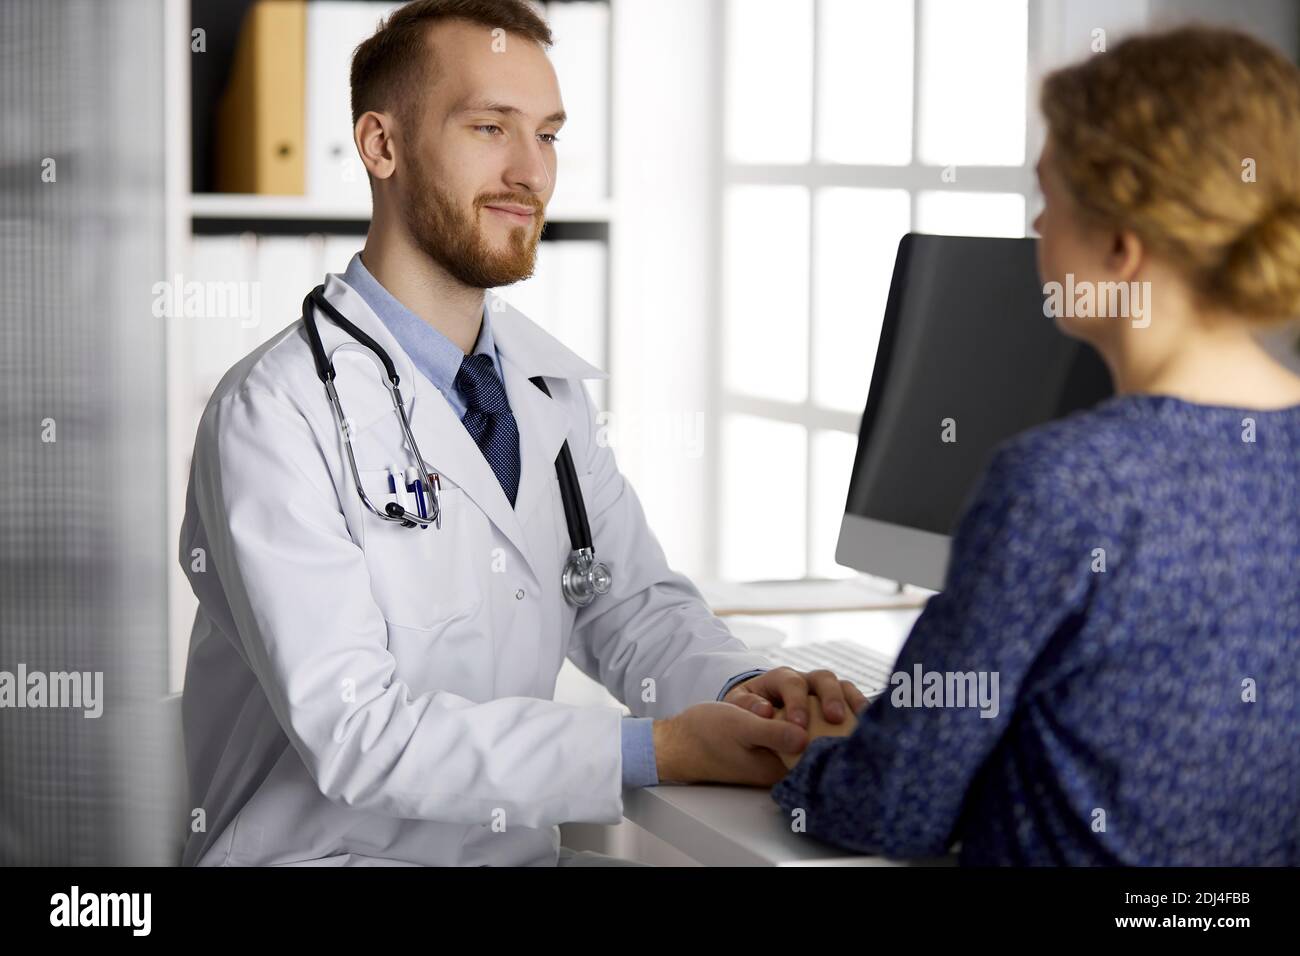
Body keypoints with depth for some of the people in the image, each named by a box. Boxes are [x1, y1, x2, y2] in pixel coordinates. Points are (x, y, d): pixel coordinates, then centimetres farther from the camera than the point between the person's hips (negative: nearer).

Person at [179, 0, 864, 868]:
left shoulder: (550, 384, 9)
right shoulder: (275, 412, -13)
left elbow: (634, 608, 11)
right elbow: (353, 731, -20)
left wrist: (740, 689, -11)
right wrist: (655, 751, -24)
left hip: (524, 847, 6)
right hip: (330, 848, -6)